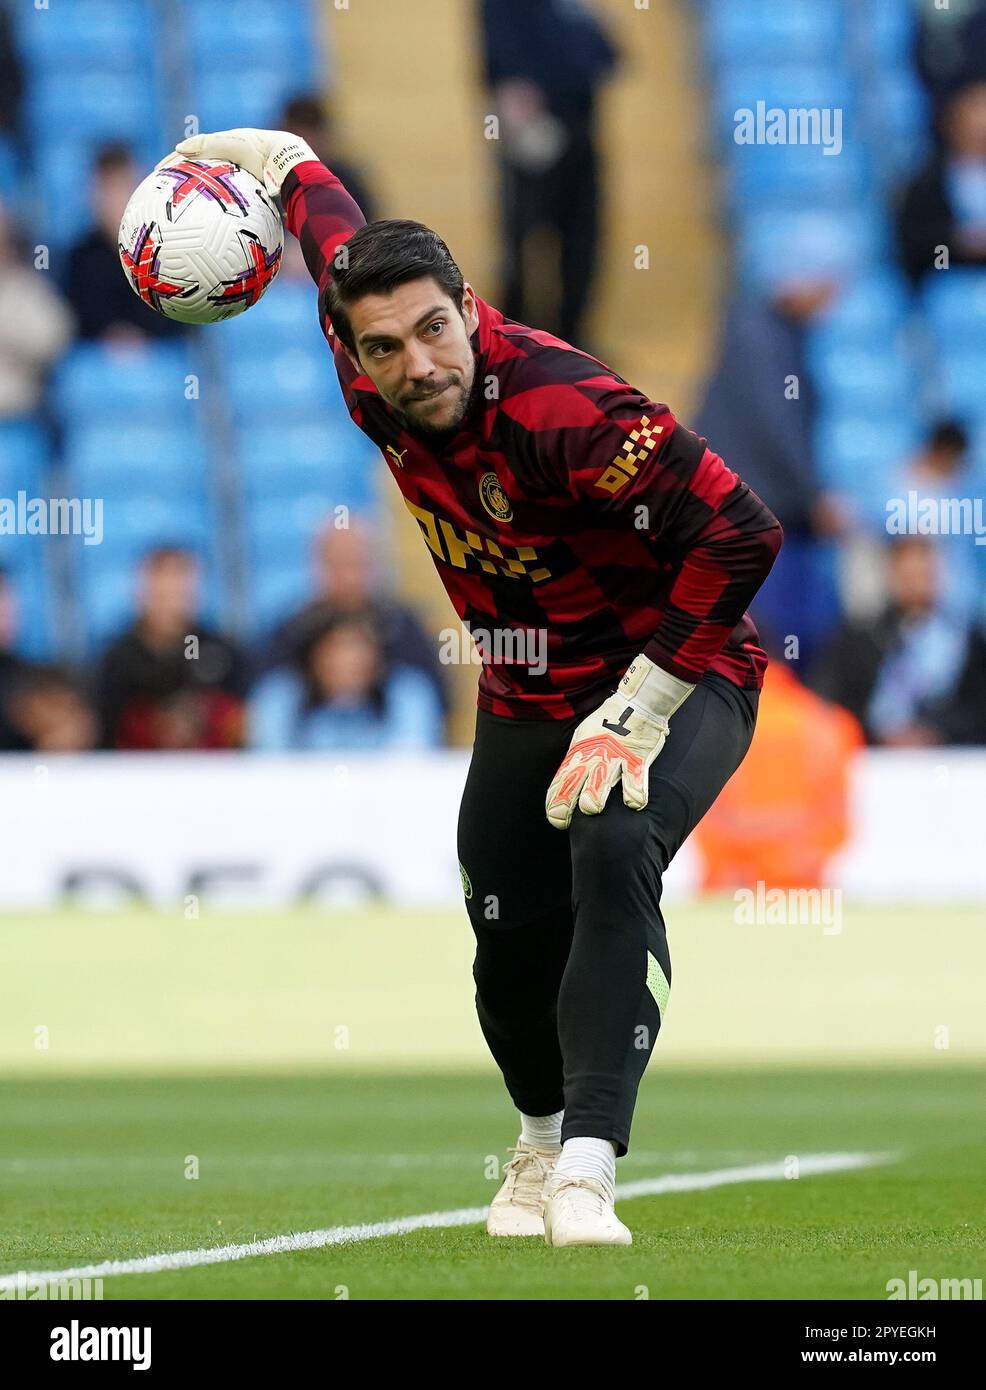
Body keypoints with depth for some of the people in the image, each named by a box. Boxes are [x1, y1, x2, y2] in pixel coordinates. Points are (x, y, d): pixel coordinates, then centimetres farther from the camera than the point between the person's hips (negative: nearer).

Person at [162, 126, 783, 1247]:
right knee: (511, 938, 7)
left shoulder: (560, 406, -34)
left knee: (612, 852, -32)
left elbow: (742, 531, -34)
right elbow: (330, 225, 9)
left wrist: (633, 712, -30)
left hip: (677, 675, -7)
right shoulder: (370, 382, -13)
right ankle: (542, 1145, 38)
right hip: (525, 694, 7)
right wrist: (250, 153, 30)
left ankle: (587, 1172, -37)